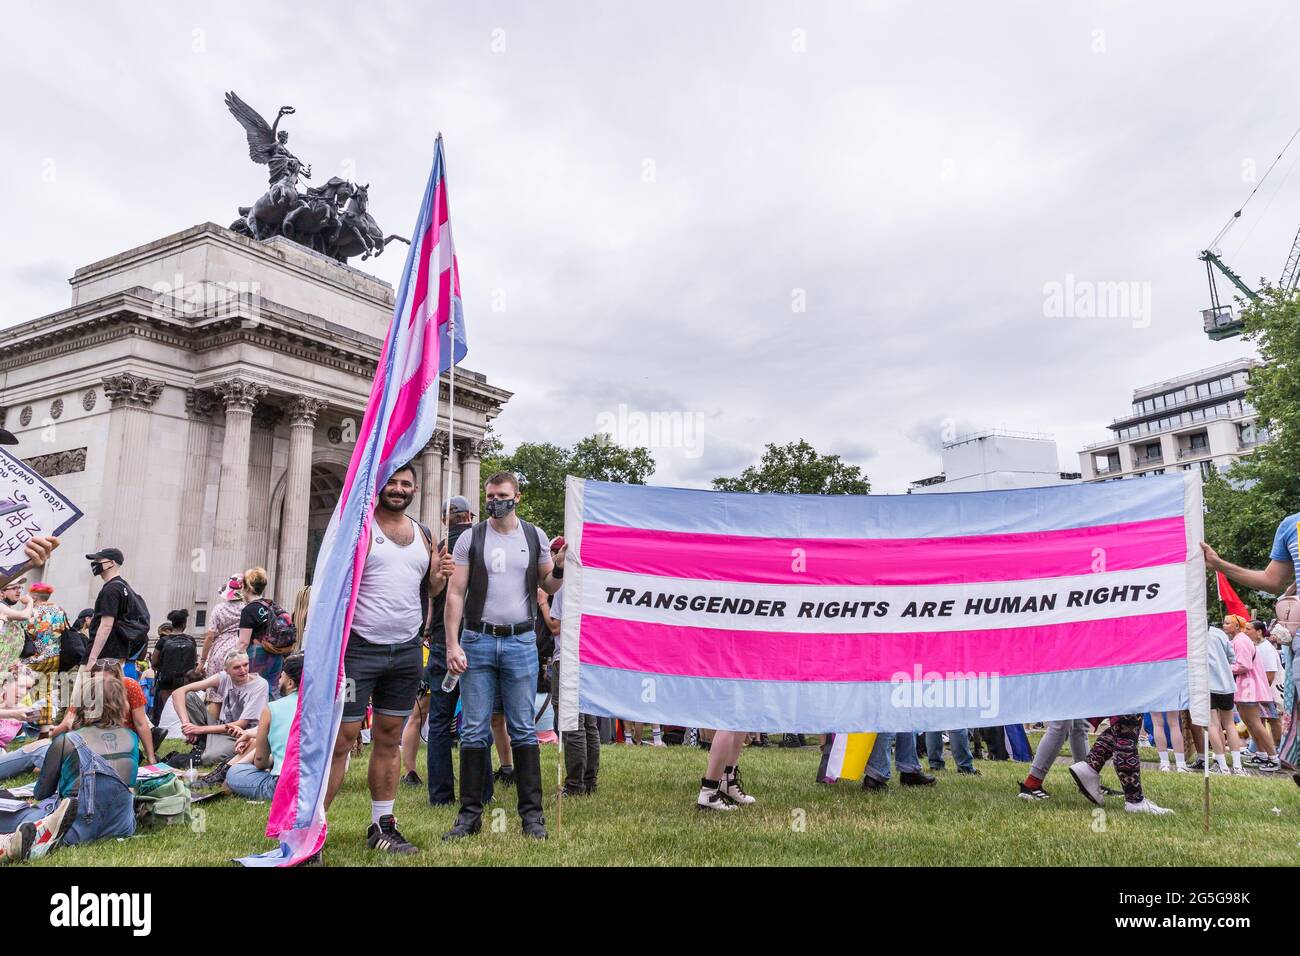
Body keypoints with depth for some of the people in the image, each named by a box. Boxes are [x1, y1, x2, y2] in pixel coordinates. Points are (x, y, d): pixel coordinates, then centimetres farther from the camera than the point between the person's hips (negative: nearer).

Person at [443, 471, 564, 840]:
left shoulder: (535, 537, 7)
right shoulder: (470, 539, 4)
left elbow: (548, 587, 15)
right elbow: (455, 594, 2)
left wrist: (559, 568, -8)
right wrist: (452, 644, -7)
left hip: (521, 642, 0)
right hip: (477, 642, 0)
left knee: (523, 730, 4)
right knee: (474, 731, 4)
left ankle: (531, 813, 11)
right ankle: (470, 813, 14)